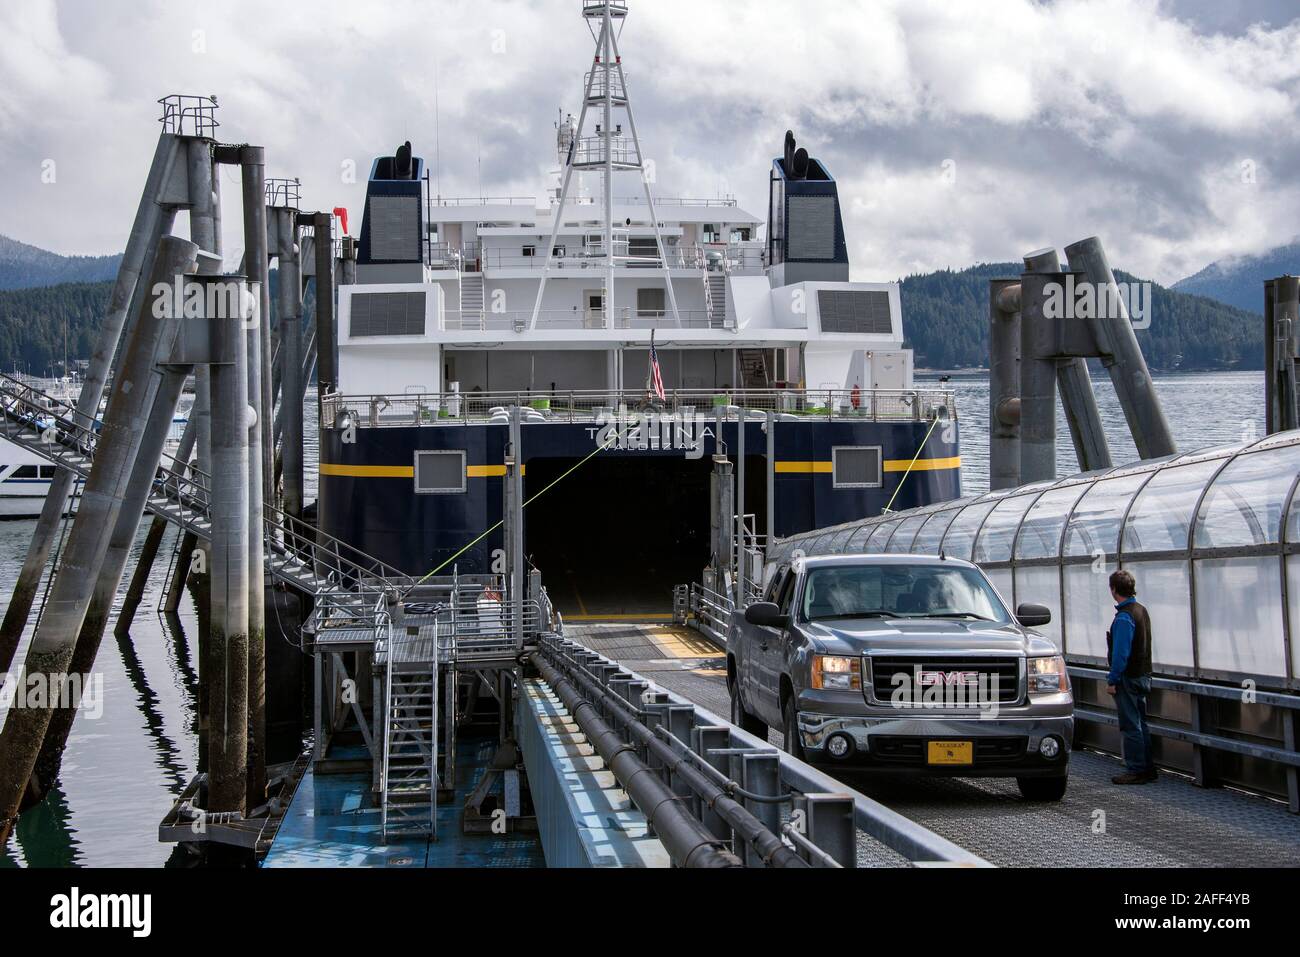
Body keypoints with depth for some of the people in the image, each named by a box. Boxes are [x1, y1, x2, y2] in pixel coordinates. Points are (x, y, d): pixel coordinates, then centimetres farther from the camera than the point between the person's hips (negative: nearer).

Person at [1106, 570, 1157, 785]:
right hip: (1143, 675, 10)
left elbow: (1121, 652, -21)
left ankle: (1136, 770, -3)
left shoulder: (1124, 617, -18)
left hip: (1129, 678, -9)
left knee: (1131, 726, -5)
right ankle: (1148, 768, 18)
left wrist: (1112, 680, -17)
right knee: (1141, 723, 15)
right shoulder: (1141, 611, 11)